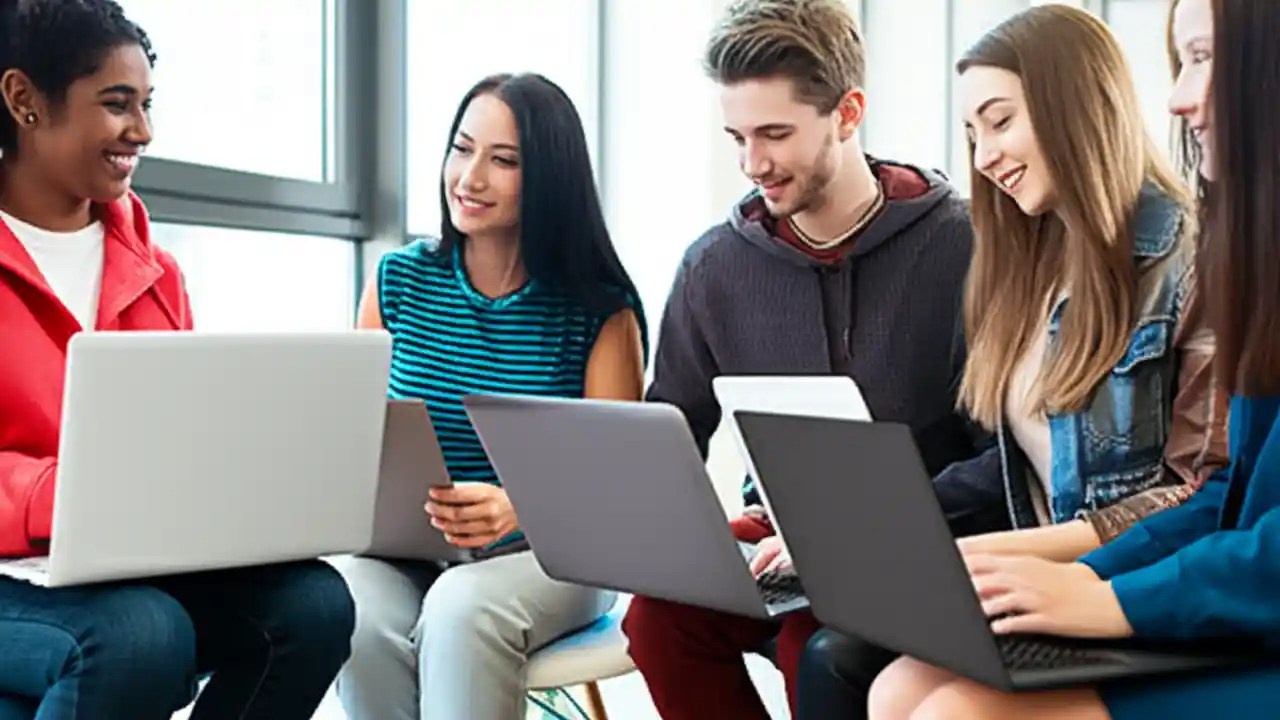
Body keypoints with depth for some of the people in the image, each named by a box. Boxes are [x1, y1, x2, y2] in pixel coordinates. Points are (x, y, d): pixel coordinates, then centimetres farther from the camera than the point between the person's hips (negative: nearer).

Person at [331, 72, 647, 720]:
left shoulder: (600, 308, -1)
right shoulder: (397, 281, 7)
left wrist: (517, 508, -28)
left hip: (552, 557, -2)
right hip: (409, 553, 2)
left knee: (462, 607, -35)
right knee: (357, 618, -31)